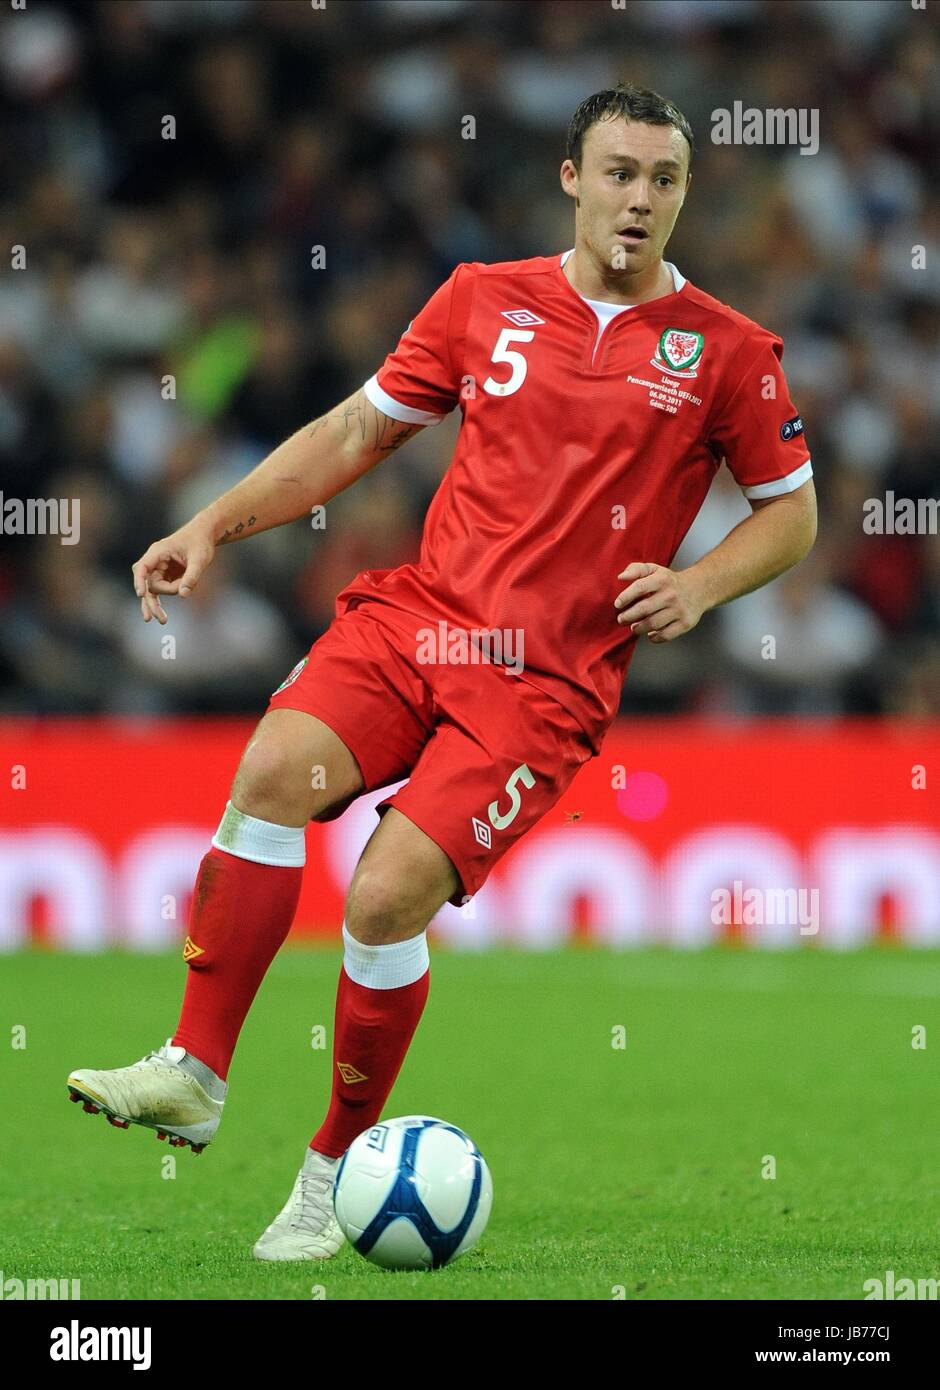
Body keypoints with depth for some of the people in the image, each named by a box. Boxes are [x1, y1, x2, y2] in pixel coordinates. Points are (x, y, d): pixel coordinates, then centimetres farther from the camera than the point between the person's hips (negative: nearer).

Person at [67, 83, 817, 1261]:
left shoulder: (726, 352, 4)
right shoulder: (484, 301, 10)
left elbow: (790, 511, 14)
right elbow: (358, 432, 17)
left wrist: (697, 586, -4)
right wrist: (214, 526, 9)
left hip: (548, 677, -3)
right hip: (421, 611, 3)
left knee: (388, 897, -19)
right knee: (276, 767, -27)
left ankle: (335, 1168, 1)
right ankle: (193, 1075, -22)